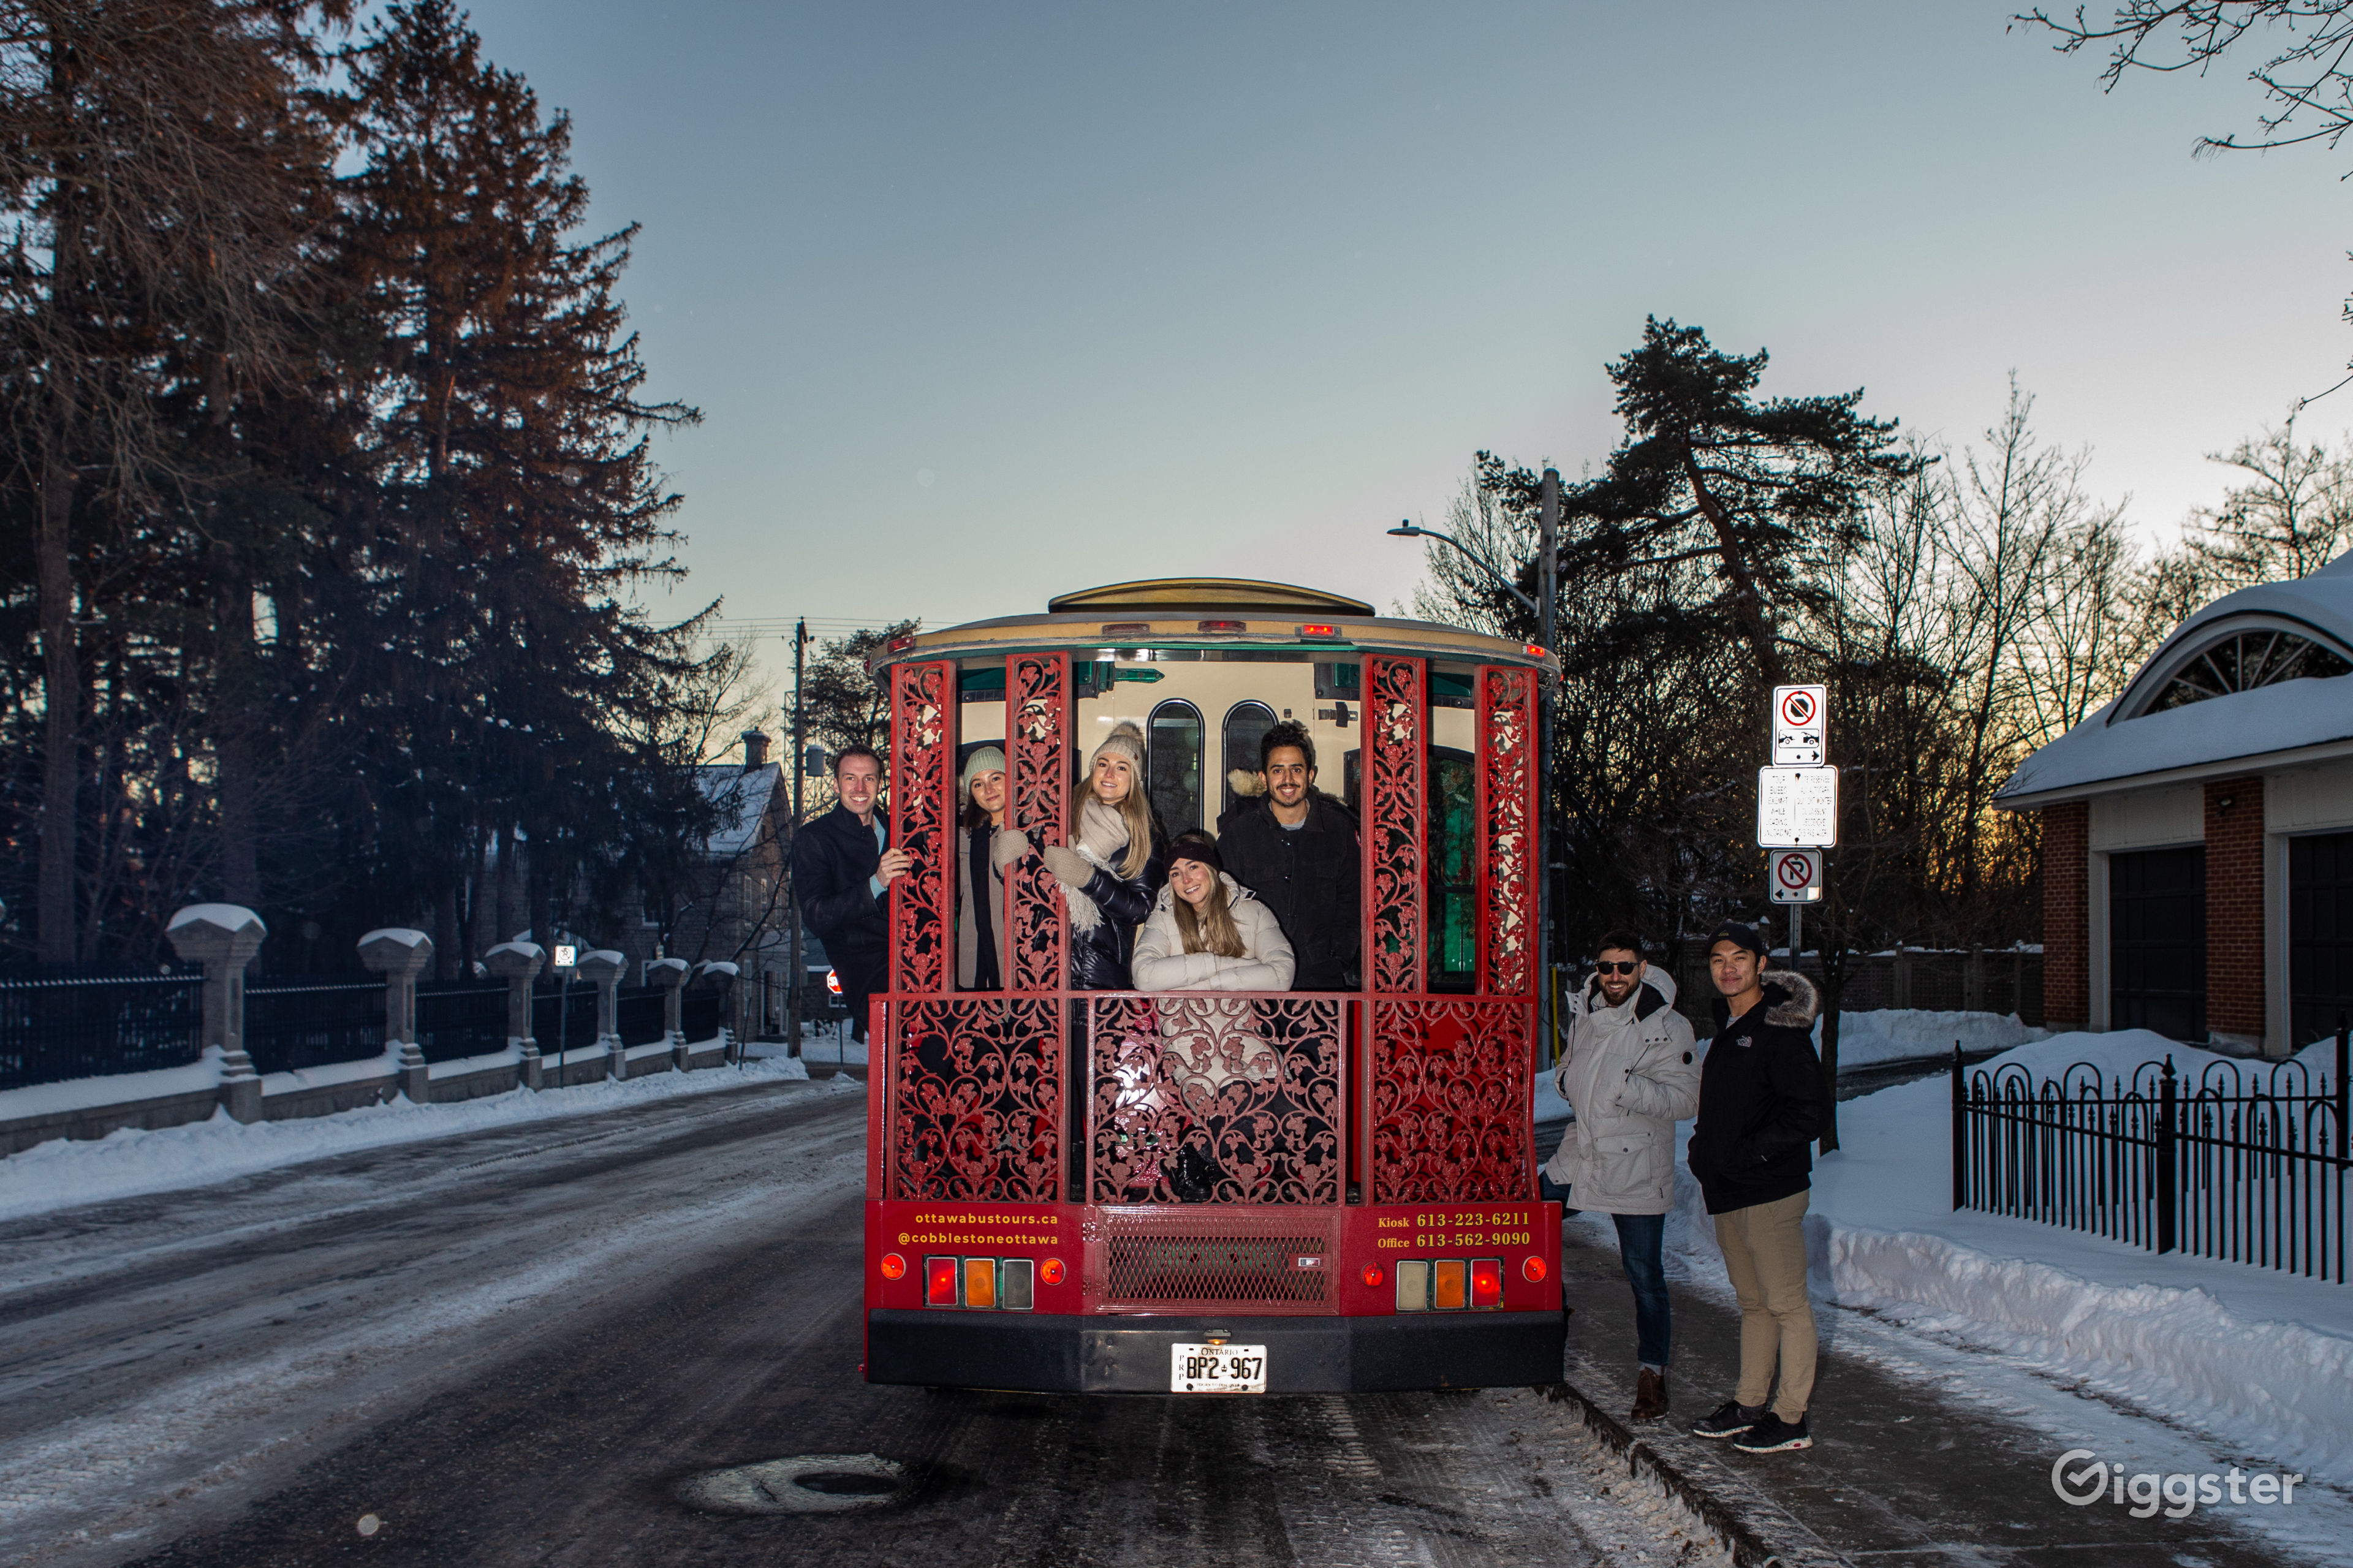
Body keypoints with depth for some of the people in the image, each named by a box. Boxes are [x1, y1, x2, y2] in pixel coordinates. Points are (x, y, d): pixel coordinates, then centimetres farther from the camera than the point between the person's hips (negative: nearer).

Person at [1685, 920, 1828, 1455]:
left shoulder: (1782, 1030, -12)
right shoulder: (1728, 1031, 17)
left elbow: (1805, 1115, -17)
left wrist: (1749, 1153, -19)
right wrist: (1704, 1155, 11)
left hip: (1771, 1190, -9)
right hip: (1728, 1192, 9)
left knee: (1786, 1303, -2)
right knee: (1753, 1303, 16)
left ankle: (1791, 1418, 3)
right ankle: (1749, 1404, 24)